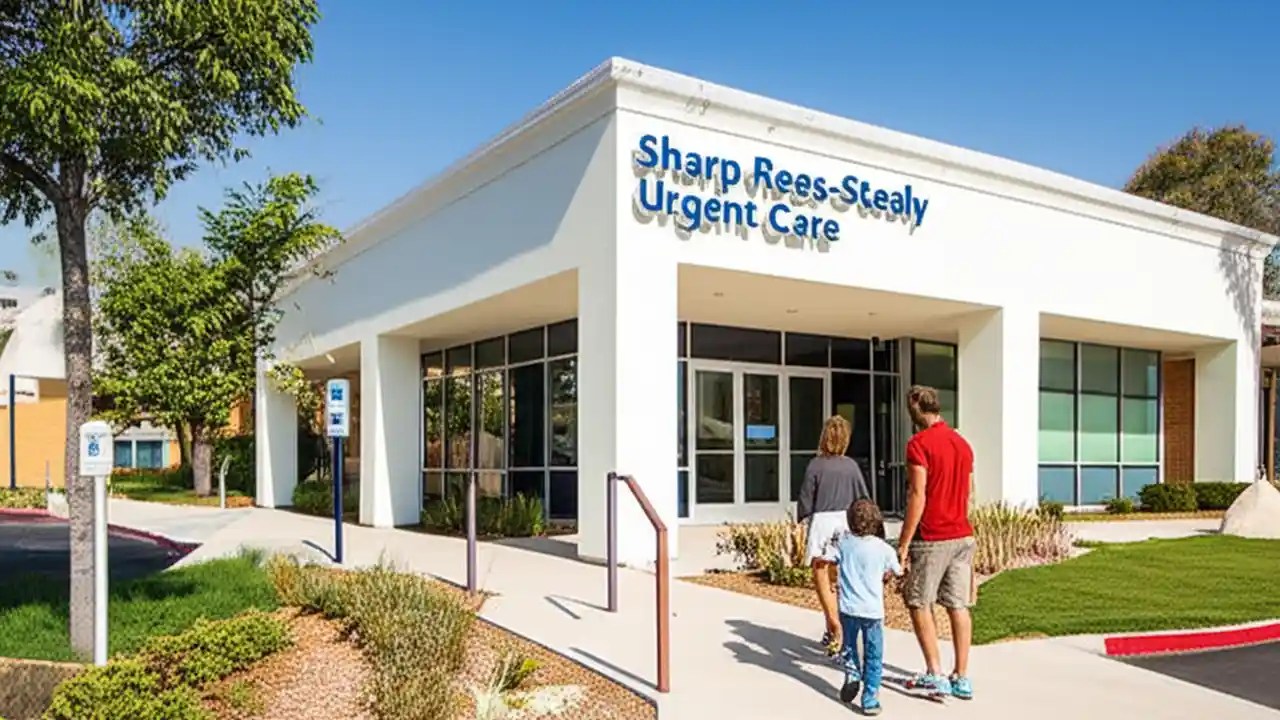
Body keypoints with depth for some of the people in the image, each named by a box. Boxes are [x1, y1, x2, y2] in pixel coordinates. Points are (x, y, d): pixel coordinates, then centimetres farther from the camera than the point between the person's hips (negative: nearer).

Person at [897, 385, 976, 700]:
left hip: (931, 538, -7)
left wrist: (903, 543, -13)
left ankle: (935, 674, 3)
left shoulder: (919, 443, -12)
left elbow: (917, 496, -17)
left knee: (918, 603, 6)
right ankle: (961, 678, 12)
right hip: (962, 535, 7)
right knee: (958, 605, 9)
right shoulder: (962, 443, 11)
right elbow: (968, 494, 16)